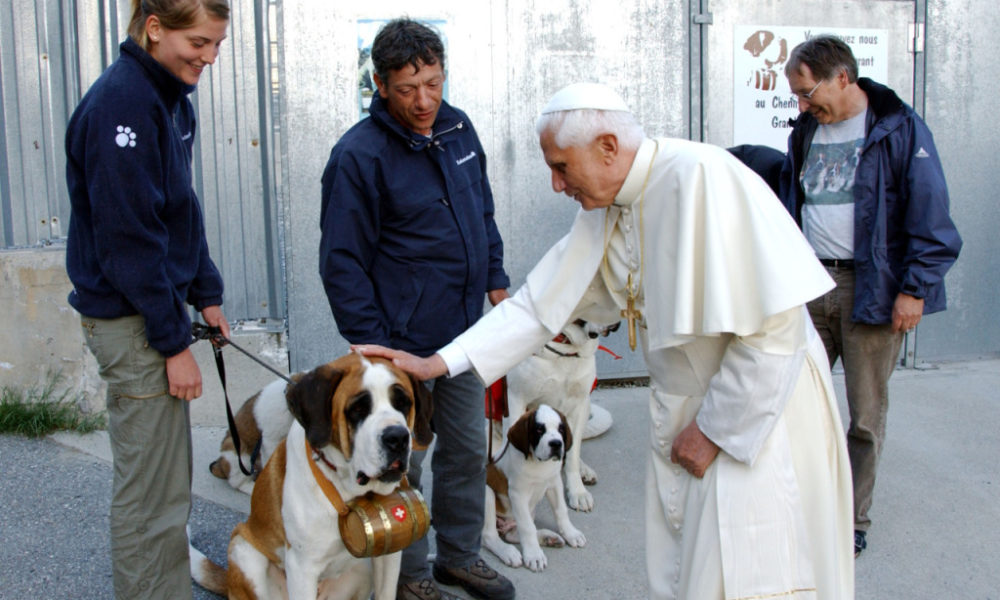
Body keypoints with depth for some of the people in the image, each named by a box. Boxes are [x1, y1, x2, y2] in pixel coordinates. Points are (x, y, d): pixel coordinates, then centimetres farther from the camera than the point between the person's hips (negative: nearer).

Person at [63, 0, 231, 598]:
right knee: (151, 491, 1)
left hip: (161, 298, 10)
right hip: (131, 318, -10)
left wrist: (206, 293, 12)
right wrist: (174, 342, -18)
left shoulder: (172, 97, 9)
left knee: (169, 476, 21)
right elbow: (129, 238, -21)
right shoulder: (121, 101, -20)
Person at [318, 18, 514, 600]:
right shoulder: (359, 155, -16)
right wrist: (370, 341, -16)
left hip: (463, 329, 7)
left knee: (469, 447, 17)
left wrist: (496, 280, 14)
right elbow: (342, 262, -15)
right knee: (403, 461, 6)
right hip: (403, 340, -6)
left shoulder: (458, 127, 4)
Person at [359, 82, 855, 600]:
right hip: (681, 403, 8)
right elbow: (542, 300, 7)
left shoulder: (701, 177, -23)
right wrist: (439, 362, 1)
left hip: (758, 407, -7)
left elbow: (774, 322, -24)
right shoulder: (605, 211, 4)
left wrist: (716, 427, -16)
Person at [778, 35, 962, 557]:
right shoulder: (805, 133, 12)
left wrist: (915, 288, -13)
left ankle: (851, 521, 19)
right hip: (810, 283, 5)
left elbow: (929, 216, -7)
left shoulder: (900, 129, -5)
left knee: (866, 415, 4)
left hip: (871, 289, -5)